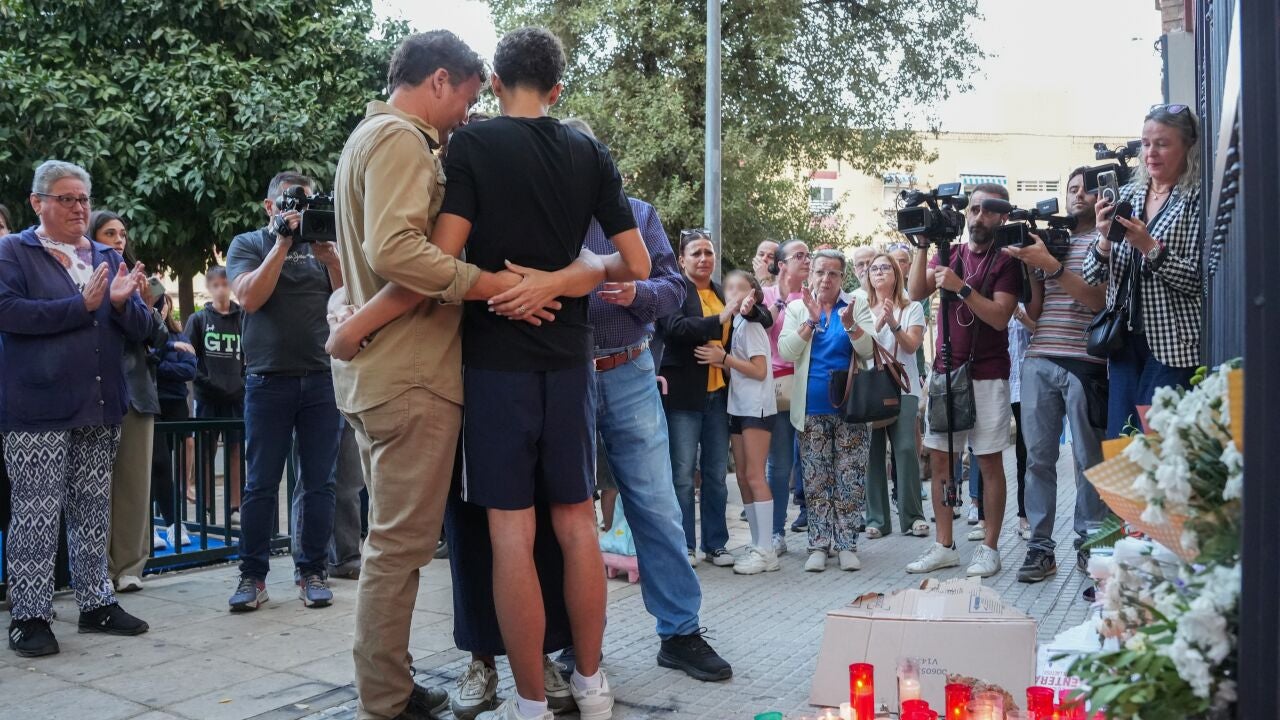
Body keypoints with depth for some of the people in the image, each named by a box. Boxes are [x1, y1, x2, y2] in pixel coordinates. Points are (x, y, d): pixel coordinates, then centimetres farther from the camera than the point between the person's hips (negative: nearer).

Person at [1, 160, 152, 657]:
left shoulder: (108, 258, 15)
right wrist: (81, 306, -19)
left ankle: (96, 603, 20)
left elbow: (141, 330, 12)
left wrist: (122, 302, -9)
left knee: (94, 511, 11)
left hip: (100, 409, 5)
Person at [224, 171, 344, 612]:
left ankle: (312, 571, 12)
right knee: (261, 484, 0)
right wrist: (283, 241, -10)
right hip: (268, 380, -2)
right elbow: (250, 298, -9)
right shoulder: (248, 244, 8)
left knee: (319, 483, 4)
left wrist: (329, 256, -10)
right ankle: (253, 576, 8)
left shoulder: (323, 244, 14)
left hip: (323, 378, 2)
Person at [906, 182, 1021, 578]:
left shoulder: (1006, 262, -1)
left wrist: (961, 287, -23)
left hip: (987, 376, -4)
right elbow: (916, 292, -3)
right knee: (939, 459, 5)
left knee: (989, 460, 0)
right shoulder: (949, 254, 12)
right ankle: (944, 546, 13)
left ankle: (989, 548, 7)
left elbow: (1000, 316, -14)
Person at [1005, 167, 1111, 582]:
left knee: (1089, 458, 1)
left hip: (1084, 363, -4)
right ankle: (1040, 547, 6)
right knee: (1038, 456, 1)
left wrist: (1050, 265, -16)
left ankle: (1089, 546, 10)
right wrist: (1028, 266, 3)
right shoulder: (1046, 240, 19)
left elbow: (1099, 299, -10)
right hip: (1039, 361, 4)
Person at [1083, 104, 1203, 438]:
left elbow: (1198, 281, -10)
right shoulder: (1125, 195, 10)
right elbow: (1092, 277, 8)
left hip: (1172, 345, -5)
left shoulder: (1196, 200, -4)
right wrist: (1105, 238, -10)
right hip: (1124, 339, 5)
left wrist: (1150, 247, -20)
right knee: (1118, 442, 8)